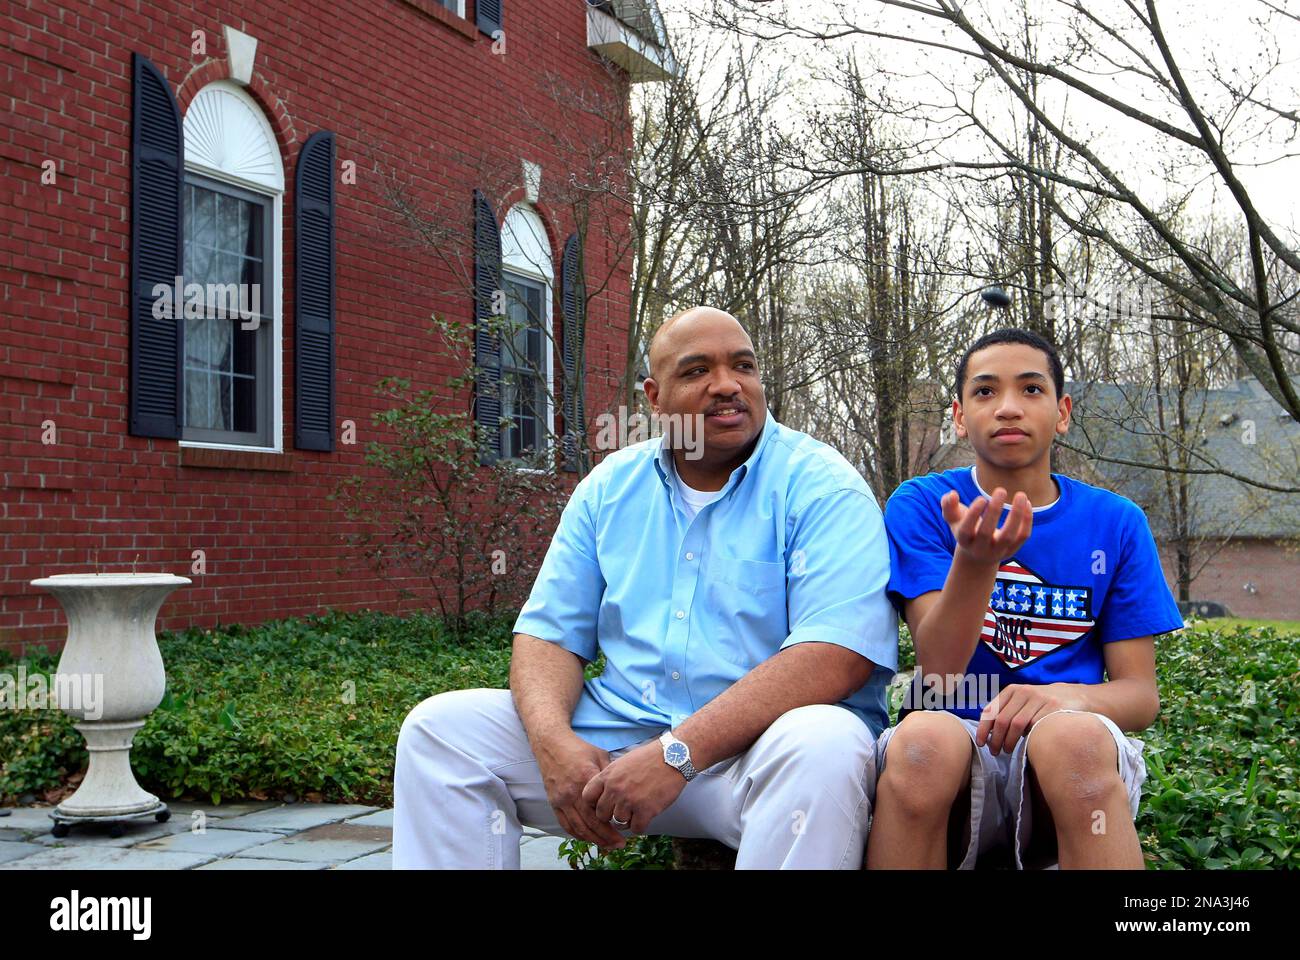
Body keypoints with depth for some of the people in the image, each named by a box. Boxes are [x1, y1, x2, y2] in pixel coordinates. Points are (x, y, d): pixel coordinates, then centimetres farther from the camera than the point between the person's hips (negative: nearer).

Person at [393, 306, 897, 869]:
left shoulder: (821, 486, -7)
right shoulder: (610, 487, 10)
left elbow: (838, 654, -21)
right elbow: (549, 634, 10)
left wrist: (675, 755, -27)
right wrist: (553, 740, -14)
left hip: (754, 746, -4)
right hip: (618, 732, 4)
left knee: (822, 746, -37)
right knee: (442, 724, -7)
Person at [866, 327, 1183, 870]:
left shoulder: (1116, 523, 9)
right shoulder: (921, 505, 3)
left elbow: (1140, 693, 6)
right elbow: (941, 676, -8)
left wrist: (1064, 697, -18)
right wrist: (975, 561, -27)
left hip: (1080, 763, 0)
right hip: (952, 754, 1)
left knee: (1071, 735, -36)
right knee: (925, 736, -35)